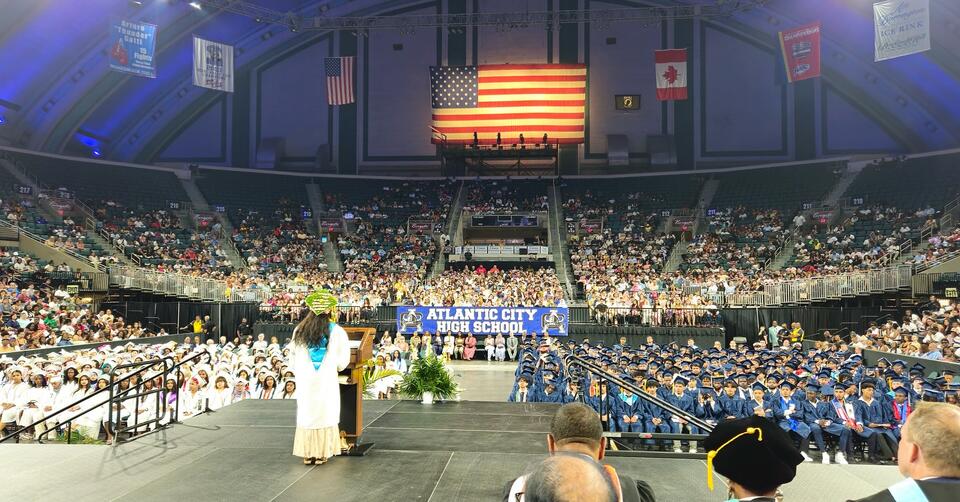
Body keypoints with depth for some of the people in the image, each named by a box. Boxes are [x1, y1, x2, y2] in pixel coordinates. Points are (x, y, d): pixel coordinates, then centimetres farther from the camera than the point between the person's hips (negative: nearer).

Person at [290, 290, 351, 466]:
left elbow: (293, 357, 6)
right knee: (325, 415, 8)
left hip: (305, 380, 2)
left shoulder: (299, 330, -1)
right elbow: (343, 361, -3)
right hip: (327, 380, -2)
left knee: (306, 415, 11)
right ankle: (322, 453, 10)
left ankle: (307, 454, 15)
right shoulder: (336, 331, -8)